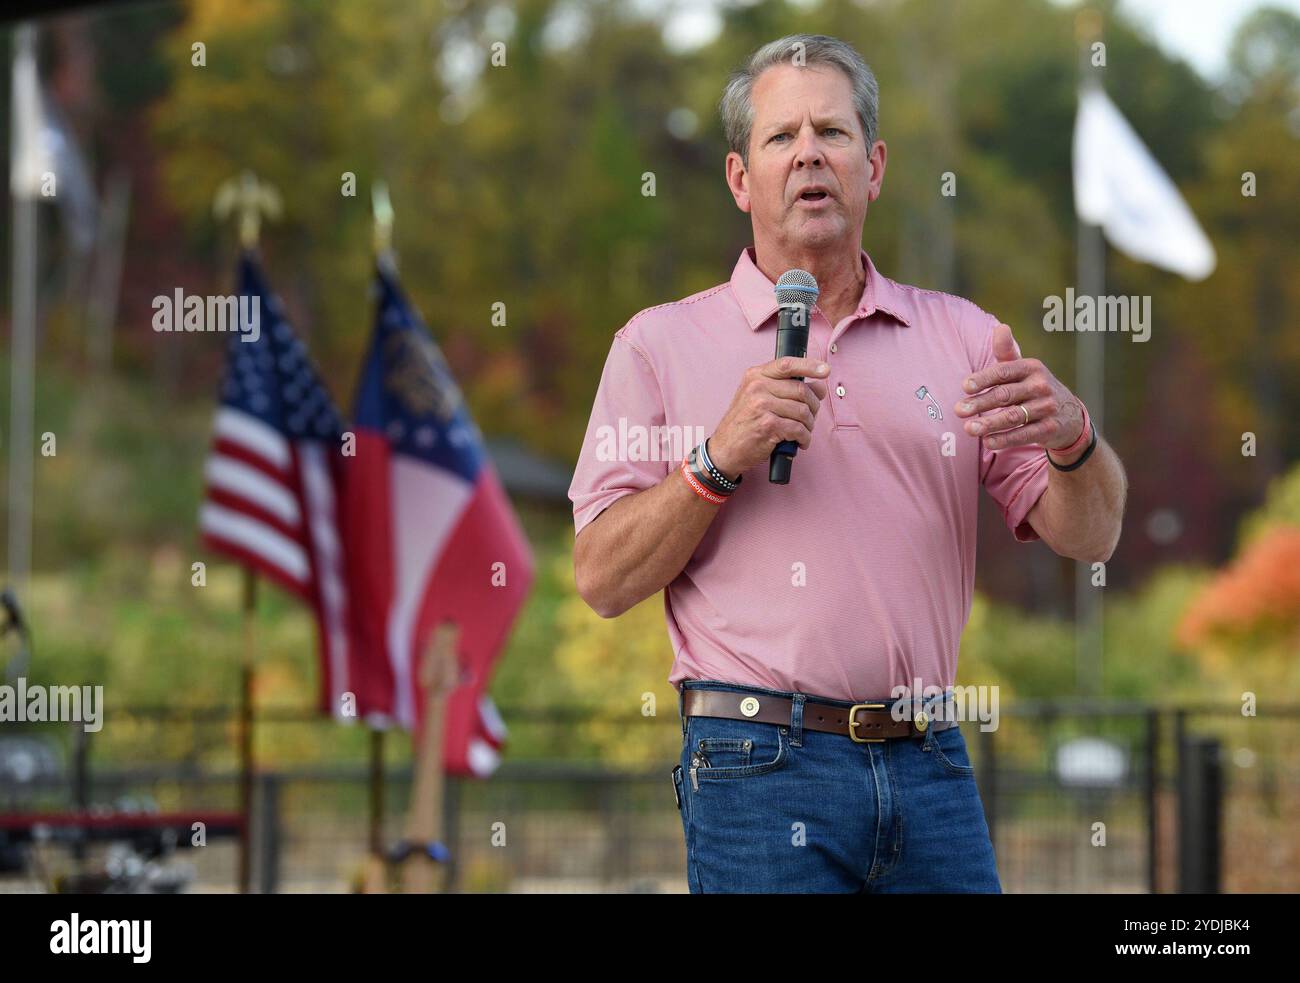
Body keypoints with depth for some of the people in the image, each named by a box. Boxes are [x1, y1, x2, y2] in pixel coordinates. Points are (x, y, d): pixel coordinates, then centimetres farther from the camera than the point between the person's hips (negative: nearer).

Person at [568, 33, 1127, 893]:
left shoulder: (962, 337, 13)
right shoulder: (661, 345, 6)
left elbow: (1089, 537, 6)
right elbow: (602, 581, 0)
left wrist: (1070, 436, -15)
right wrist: (722, 456, -13)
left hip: (931, 766, 3)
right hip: (759, 766, -3)